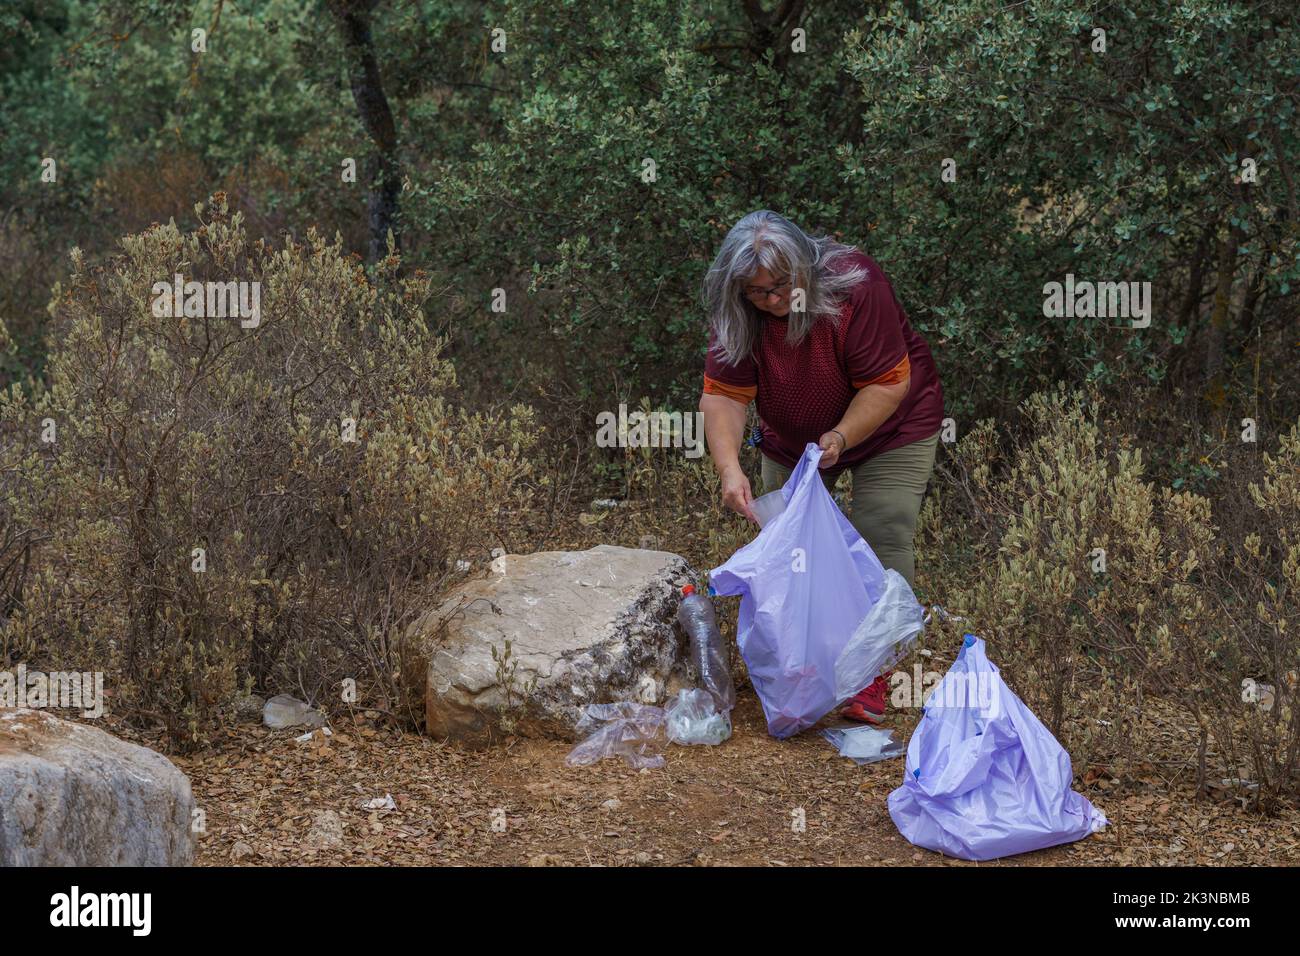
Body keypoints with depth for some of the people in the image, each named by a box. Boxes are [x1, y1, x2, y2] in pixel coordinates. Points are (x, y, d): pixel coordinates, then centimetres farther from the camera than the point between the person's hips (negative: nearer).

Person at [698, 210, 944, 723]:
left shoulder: (856, 286, -33)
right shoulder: (734, 314, -20)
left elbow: (889, 383, -28)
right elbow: (723, 395, -23)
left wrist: (840, 438, -38)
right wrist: (729, 468, -38)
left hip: (887, 426, -4)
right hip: (792, 435, 4)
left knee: (880, 542, -14)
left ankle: (872, 677, -9)